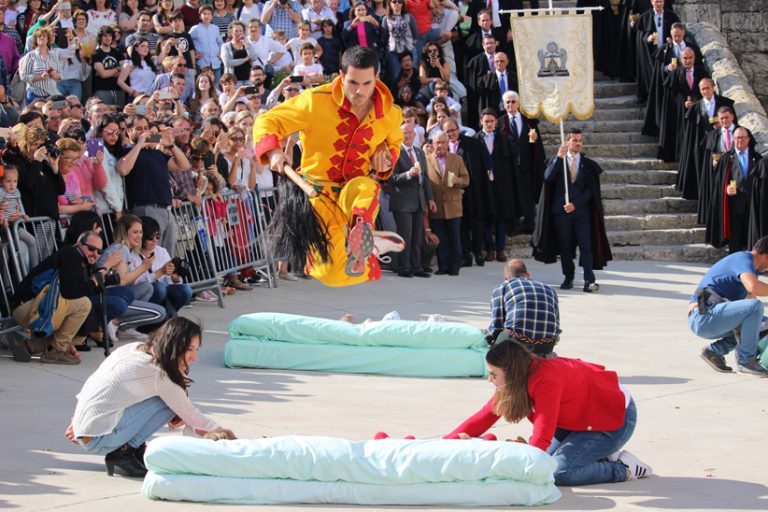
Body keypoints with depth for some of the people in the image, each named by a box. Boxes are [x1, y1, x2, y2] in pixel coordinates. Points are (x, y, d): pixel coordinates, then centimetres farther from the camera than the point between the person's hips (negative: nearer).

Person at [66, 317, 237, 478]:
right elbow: (191, 415, -6)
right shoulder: (158, 375, -16)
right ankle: (123, 453, -9)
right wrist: (219, 431, 5)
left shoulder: (134, 348, 7)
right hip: (98, 440, -9)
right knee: (168, 401, -11)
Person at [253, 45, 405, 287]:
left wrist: (386, 156, -2)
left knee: (363, 188, -39)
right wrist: (273, 152, -31)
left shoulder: (390, 113, -2)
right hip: (320, 192, -1)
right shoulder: (316, 101, -15)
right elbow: (267, 122, -10)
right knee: (334, 276, -4)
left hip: (360, 188, 1)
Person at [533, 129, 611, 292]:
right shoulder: (557, 161, 8)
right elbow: (548, 177, -11)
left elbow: (590, 190, 2)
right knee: (565, 246, 3)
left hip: (581, 210, -1)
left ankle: (589, 280, -12)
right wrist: (559, 158, -19)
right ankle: (568, 278, 13)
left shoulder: (588, 165, 8)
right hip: (560, 210, 1)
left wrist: (575, 204, -10)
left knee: (586, 245, -9)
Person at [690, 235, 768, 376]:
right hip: (705, 316, -11)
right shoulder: (744, 260, -10)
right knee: (755, 307, -25)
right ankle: (746, 361, -12)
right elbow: (753, 287, -32)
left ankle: (714, 350, 10)